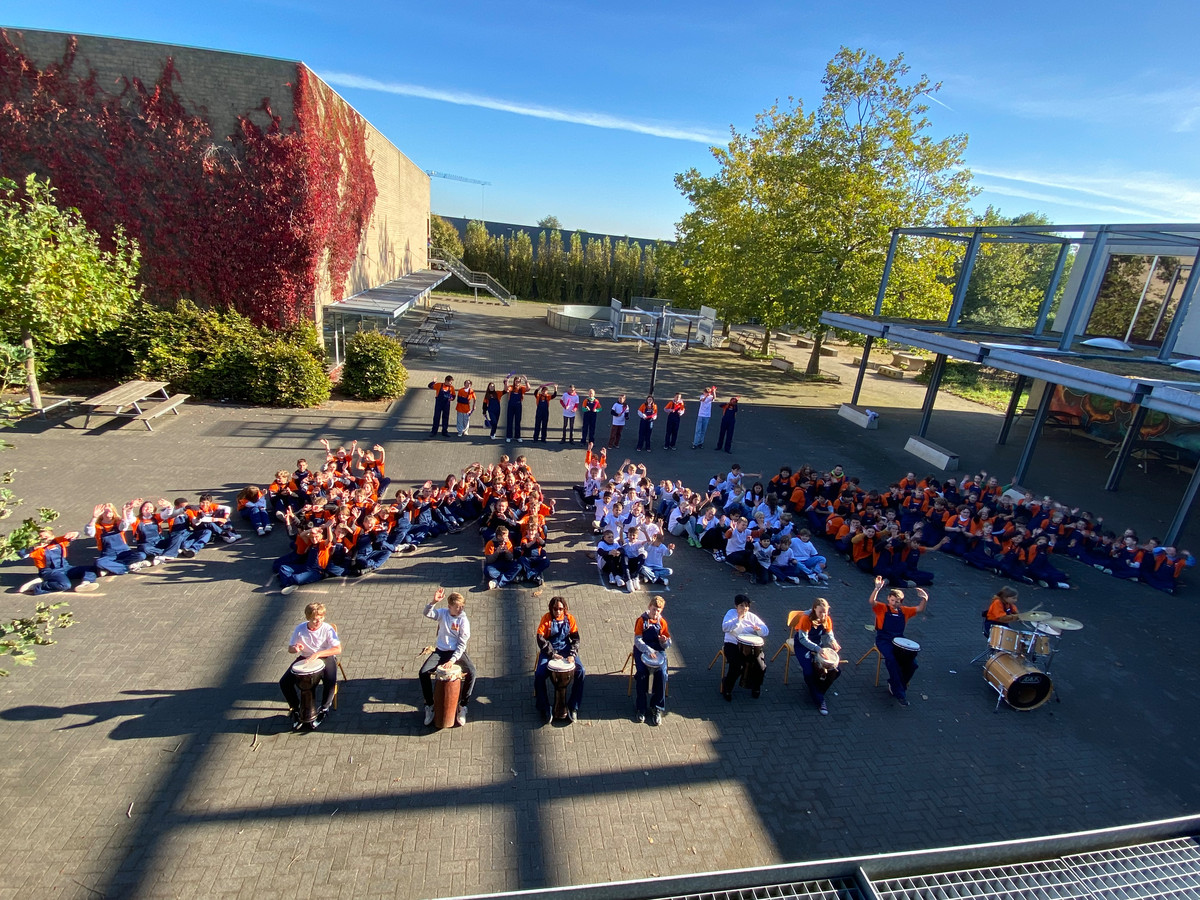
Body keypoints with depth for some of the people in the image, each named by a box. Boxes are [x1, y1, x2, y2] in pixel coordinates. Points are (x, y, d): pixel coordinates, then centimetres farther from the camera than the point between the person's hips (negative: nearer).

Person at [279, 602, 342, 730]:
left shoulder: (327, 629, -17)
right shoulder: (300, 629, -9)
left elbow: (338, 649, -24)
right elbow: (290, 648, 3)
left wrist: (318, 654, -34)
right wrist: (295, 648, -22)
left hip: (325, 658, -3)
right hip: (305, 659, 3)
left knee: (330, 682, -30)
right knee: (284, 682, -15)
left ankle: (324, 709, -3)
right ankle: (296, 709, 7)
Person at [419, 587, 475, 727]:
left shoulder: (464, 621, -9)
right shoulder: (442, 613, -4)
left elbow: (462, 644, -13)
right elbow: (427, 613, -24)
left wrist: (452, 660, -25)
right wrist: (434, 602, -42)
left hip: (457, 652, -2)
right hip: (440, 651, 2)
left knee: (471, 672, -27)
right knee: (423, 673, -20)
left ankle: (462, 706, -9)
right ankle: (429, 705, 0)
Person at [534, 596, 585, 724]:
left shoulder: (569, 618, -3)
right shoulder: (546, 618, -9)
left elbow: (575, 638, -1)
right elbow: (540, 639, -12)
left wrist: (572, 655, -17)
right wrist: (552, 654, -21)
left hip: (566, 648, 2)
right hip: (549, 650, -1)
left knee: (580, 672, -20)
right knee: (539, 674, -25)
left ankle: (573, 708, -8)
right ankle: (544, 708, -7)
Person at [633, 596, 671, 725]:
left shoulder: (662, 622, 5)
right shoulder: (641, 620, -3)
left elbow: (668, 643, 8)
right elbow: (637, 640, -10)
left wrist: (664, 641, -16)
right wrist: (648, 650, -25)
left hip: (658, 650, 2)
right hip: (642, 650, -2)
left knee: (662, 673, -24)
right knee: (642, 672, -27)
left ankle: (657, 709, -10)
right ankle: (641, 708, -12)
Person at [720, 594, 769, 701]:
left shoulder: (752, 616, 13)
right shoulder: (731, 613, 4)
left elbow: (766, 631, 10)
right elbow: (724, 627, -12)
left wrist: (759, 629, -13)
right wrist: (738, 620, -18)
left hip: (751, 646, 3)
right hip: (733, 644, -3)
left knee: (761, 666, -17)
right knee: (737, 666, -27)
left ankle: (756, 687, 15)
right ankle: (727, 689, -1)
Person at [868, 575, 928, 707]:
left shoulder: (904, 611, 13)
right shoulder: (881, 608, -1)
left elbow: (920, 609, 6)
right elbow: (871, 602, -21)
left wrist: (924, 599, -15)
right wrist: (877, 588, -37)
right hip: (884, 640, -5)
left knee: (912, 664, -13)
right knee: (892, 660, -30)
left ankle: (894, 685, 10)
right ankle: (899, 693, -19)